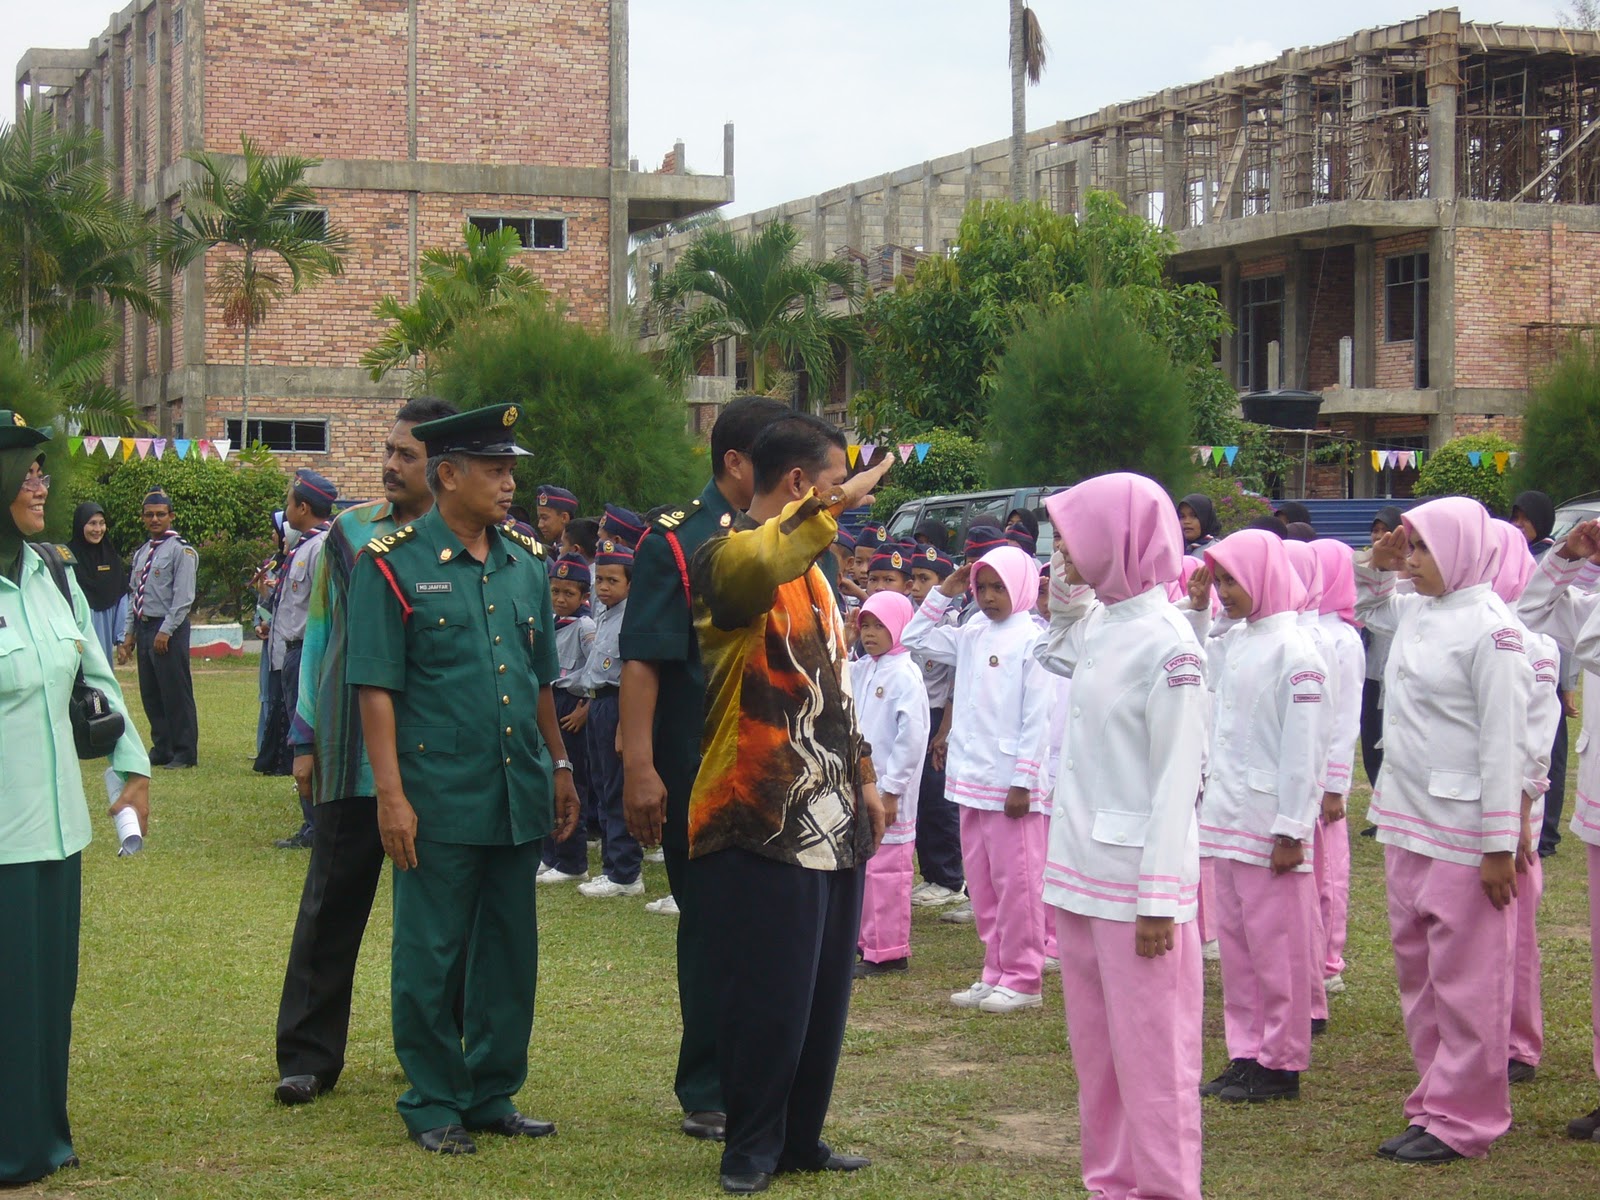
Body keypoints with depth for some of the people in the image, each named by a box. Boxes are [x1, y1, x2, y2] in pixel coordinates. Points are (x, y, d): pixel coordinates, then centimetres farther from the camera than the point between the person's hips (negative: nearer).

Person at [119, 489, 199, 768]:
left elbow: (183, 597, -14)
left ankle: (184, 753, 4)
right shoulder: (141, 553, 16)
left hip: (169, 630, -8)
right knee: (150, 695, 12)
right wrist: (130, 633, 14)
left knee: (176, 694, -3)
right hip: (143, 627, 8)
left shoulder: (181, 550, -8)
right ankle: (161, 749, 21)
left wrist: (165, 632, -17)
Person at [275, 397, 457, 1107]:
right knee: (334, 904, 3)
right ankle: (309, 1056, 9)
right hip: (353, 756, 1)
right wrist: (305, 739, 6)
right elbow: (320, 634, 9)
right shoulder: (350, 534, 4)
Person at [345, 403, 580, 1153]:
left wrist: (560, 766, 14)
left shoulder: (527, 564, 10)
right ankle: (434, 1105, 15)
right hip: (439, 801, -5)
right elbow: (376, 688, -9)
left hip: (519, 796, 5)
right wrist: (391, 795, -14)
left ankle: (493, 1092, 24)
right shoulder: (394, 565, -6)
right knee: (431, 958, 3)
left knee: (510, 952, 11)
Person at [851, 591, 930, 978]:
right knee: (860, 868, 15)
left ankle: (887, 952, 5)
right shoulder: (860, 670, 10)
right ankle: (866, 941, 25)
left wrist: (891, 791, -18)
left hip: (886, 793, -8)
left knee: (885, 871, -2)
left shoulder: (904, 676, -13)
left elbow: (911, 738, -17)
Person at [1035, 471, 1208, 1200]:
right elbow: (1051, 659, 31)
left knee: (1150, 1054, 0)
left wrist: (1158, 898, -18)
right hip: (1083, 870, 8)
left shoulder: (1165, 642, -14)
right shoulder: (1098, 627, 8)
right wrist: (1065, 593, 13)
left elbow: (1178, 779, -16)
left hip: (1135, 882, -8)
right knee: (1096, 1050, 15)